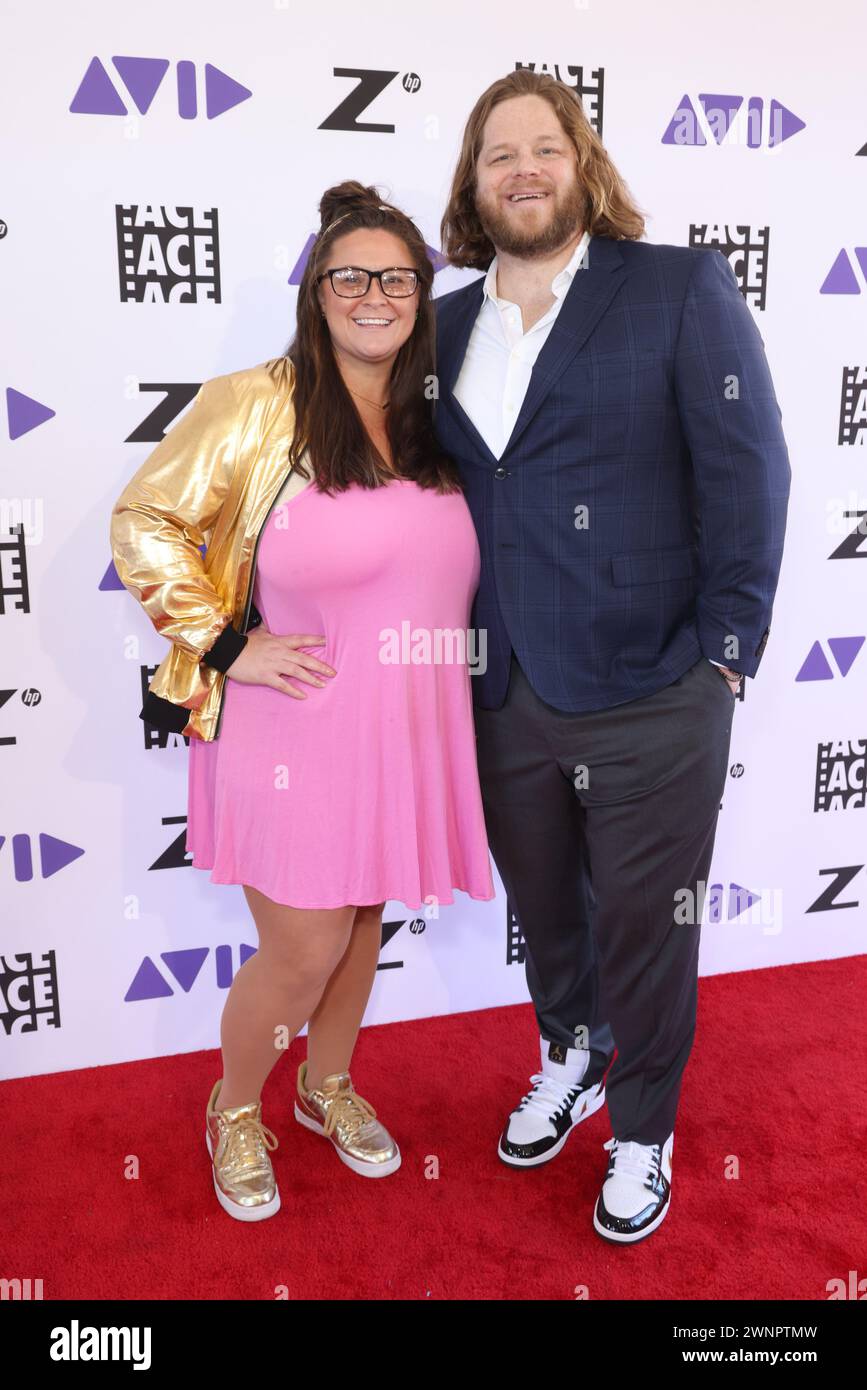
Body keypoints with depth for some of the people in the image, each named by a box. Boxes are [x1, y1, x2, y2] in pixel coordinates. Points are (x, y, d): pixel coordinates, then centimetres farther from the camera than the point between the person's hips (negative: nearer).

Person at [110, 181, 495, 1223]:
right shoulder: (256, 405, -9)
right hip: (295, 735, -5)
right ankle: (234, 1112, 33)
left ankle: (329, 1087, 44)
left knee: (363, 922, 19)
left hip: (404, 736, 5)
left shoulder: (432, 424, 8)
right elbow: (143, 522, -8)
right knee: (302, 952, 4)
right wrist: (225, 644, -13)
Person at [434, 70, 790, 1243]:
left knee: (645, 930, 12)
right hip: (500, 701, 5)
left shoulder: (681, 289, -4)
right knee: (542, 907, 22)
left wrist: (722, 654, -11)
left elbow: (749, 472, -8)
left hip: (650, 703, -4)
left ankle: (642, 1135, 36)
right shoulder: (449, 324, 9)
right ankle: (569, 1064, 50)